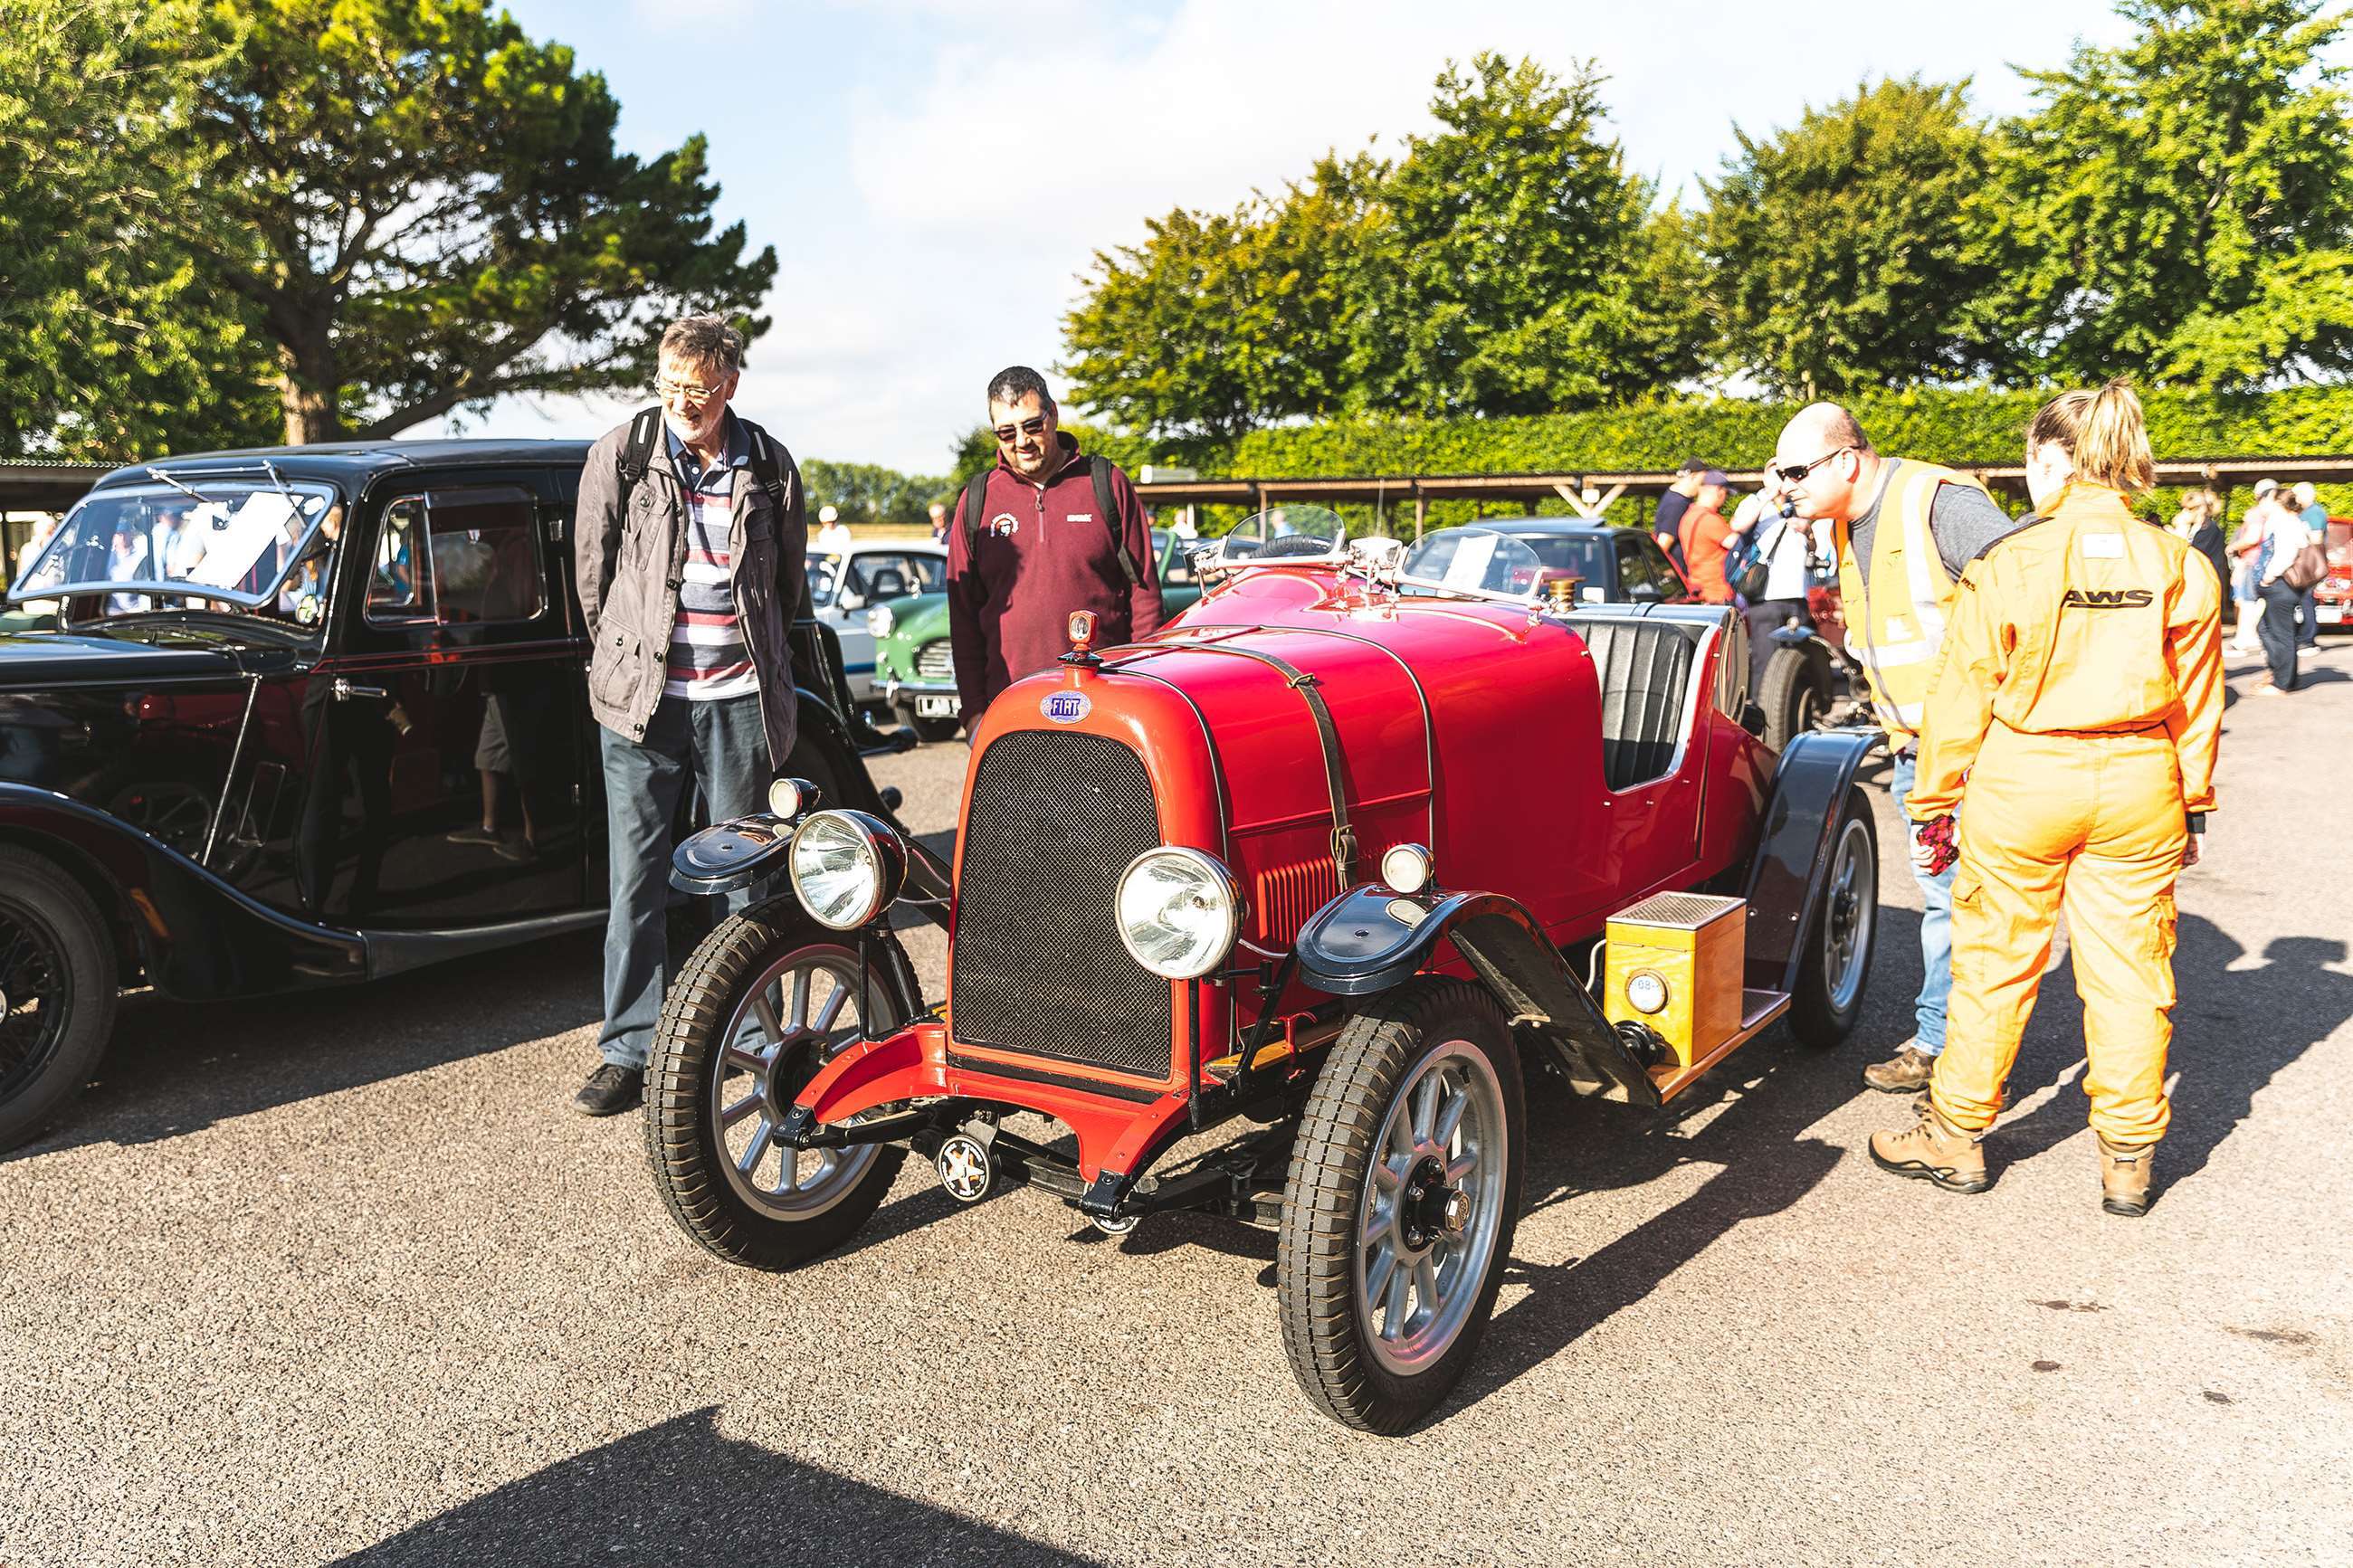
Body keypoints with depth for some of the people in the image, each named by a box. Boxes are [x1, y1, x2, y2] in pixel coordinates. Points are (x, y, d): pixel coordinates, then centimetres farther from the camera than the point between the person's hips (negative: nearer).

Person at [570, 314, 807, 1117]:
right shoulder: (619, 454, -1)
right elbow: (592, 570, 7)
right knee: (636, 879, 0)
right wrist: (625, 661, 13)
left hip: (739, 702, 1)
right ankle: (629, 1050, 9)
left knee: (744, 876, 8)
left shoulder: (770, 465, 4)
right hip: (641, 698, -1)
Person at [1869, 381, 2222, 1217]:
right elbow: (2197, 700, 9)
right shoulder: (2179, 566, 1)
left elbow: (1963, 697, -5)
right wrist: (2194, 803, 20)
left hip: (2023, 779, -3)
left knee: (1995, 962, 9)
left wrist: (1933, 801, 5)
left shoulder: (2009, 562, -10)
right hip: (2139, 784, 3)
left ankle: (1955, 1136, 21)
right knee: (2128, 969, 11)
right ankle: (2128, 1161, 21)